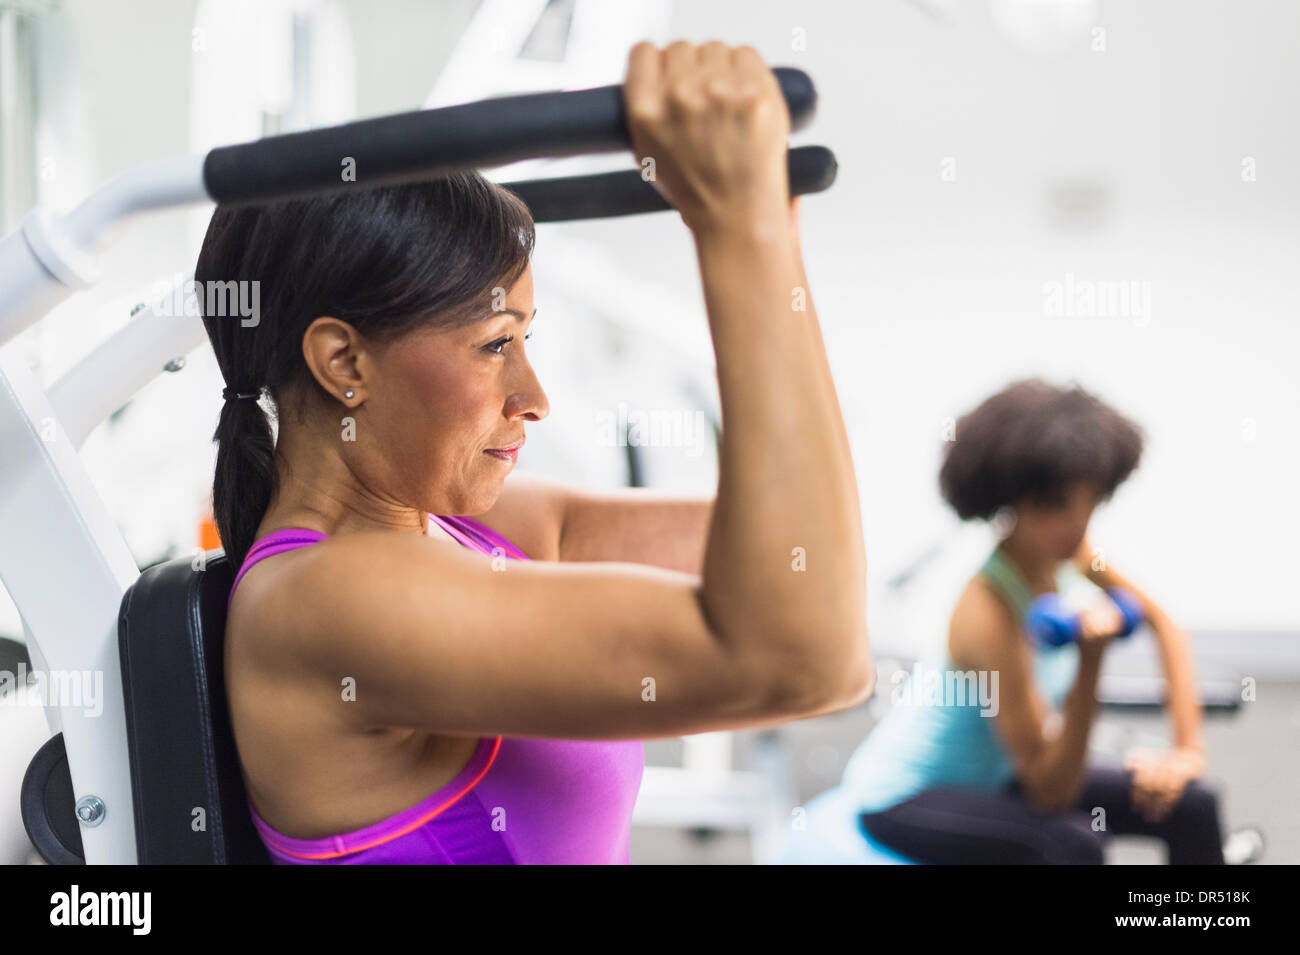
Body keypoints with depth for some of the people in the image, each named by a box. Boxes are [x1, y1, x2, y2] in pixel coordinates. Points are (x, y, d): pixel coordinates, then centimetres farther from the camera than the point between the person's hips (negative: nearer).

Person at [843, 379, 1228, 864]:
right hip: (902, 799, -8)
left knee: (1192, 804, 2)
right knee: (1074, 842, -34)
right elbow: (1051, 794, -31)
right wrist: (1089, 664, -42)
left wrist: (1188, 750, -4)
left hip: (992, 773, 8)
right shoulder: (990, 611, -34)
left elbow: (1165, 627, 4)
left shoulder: (1067, 550, -12)